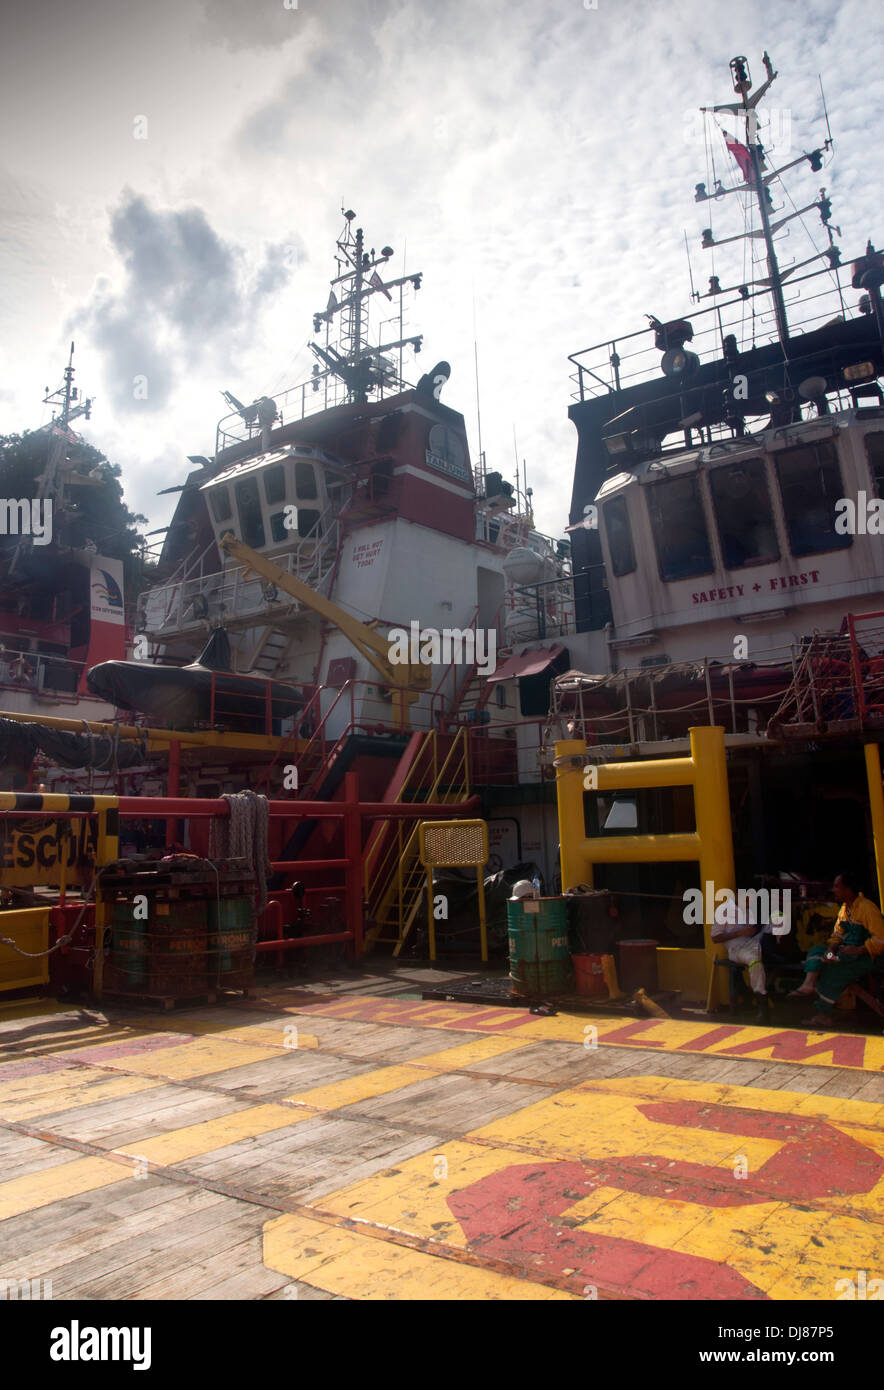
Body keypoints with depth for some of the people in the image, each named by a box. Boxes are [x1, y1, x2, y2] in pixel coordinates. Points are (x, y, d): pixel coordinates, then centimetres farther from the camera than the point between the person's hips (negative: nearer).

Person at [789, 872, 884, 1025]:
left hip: (869, 955, -9)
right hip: (848, 950, 9)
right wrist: (830, 950, -8)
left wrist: (858, 950, -25)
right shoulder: (845, 908, 11)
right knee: (816, 951, -7)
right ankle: (809, 984, -31)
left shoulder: (867, 908, -18)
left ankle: (823, 1014, -17)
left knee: (834, 970, -26)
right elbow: (837, 935, 12)